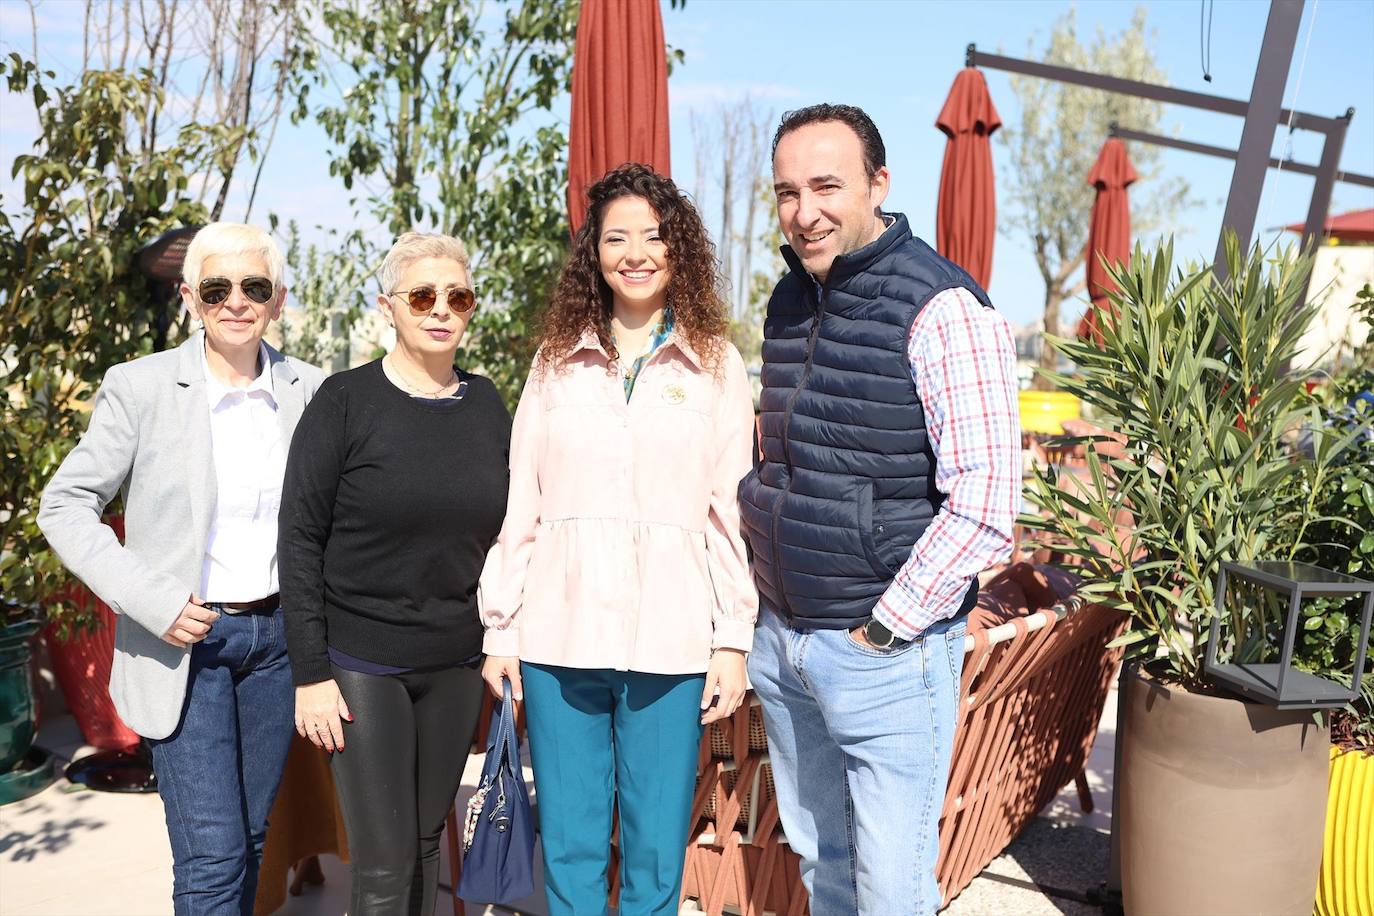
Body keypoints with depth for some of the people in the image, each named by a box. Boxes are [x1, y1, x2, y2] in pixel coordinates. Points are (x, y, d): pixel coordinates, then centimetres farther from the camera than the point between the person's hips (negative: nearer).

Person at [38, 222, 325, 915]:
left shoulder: (309, 390, 1)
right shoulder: (139, 387, -8)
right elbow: (64, 506, -5)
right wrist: (151, 600, -15)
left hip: (277, 634, 4)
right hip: (183, 641, -3)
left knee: (250, 838, 15)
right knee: (212, 857, -5)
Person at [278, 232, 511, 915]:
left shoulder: (486, 405, 4)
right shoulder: (345, 402, -8)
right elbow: (300, 539, -8)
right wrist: (311, 674, -11)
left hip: (456, 664, 4)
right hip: (361, 661, -4)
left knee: (426, 840, 13)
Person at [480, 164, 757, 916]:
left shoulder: (715, 364, 4)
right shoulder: (557, 361, 9)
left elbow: (731, 511, 2)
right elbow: (519, 504, 8)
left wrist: (734, 640, -1)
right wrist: (500, 628, 5)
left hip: (670, 645, -1)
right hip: (560, 637, 2)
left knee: (656, 853, 7)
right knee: (568, 846, 10)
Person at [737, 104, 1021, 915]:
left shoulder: (944, 311, -16)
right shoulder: (790, 301, 8)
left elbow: (985, 506, -21)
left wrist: (883, 629, -15)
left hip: (886, 652, -7)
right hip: (783, 637, 7)